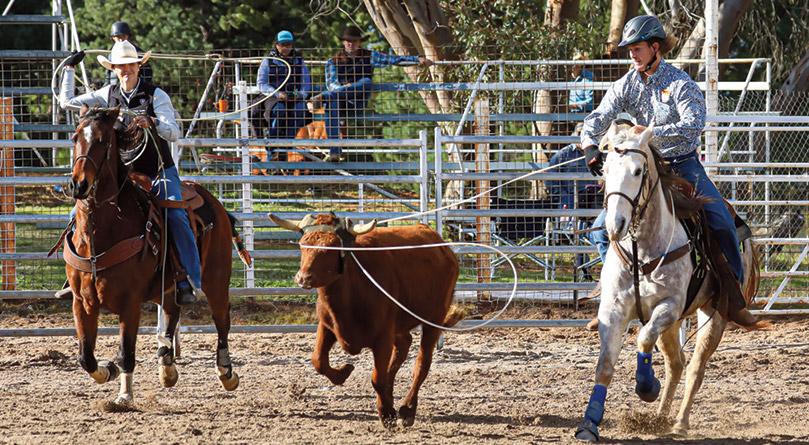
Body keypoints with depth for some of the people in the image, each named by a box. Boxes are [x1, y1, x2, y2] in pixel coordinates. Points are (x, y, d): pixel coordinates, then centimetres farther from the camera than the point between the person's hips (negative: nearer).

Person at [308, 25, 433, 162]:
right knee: (333, 104, -38)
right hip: (341, 104, 0)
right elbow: (331, 83, 0)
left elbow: (395, 60, 13)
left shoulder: (369, 57, 17)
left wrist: (419, 59, 1)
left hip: (359, 104, 0)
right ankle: (334, 152, -45)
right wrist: (342, 88, -23)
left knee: (366, 82, -30)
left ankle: (324, 98, -41)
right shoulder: (334, 62, 15)